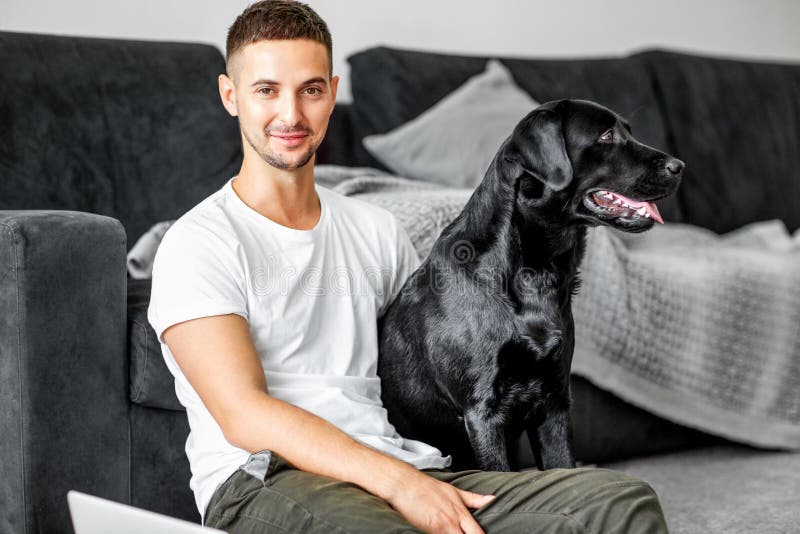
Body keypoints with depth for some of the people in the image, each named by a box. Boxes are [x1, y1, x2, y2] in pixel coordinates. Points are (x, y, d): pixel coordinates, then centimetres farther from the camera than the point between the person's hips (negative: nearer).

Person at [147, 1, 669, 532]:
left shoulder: (377, 230, 21)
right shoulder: (198, 244, 1)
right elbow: (245, 415, -11)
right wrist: (399, 482, -21)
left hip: (404, 471, 6)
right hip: (265, 481, -5)